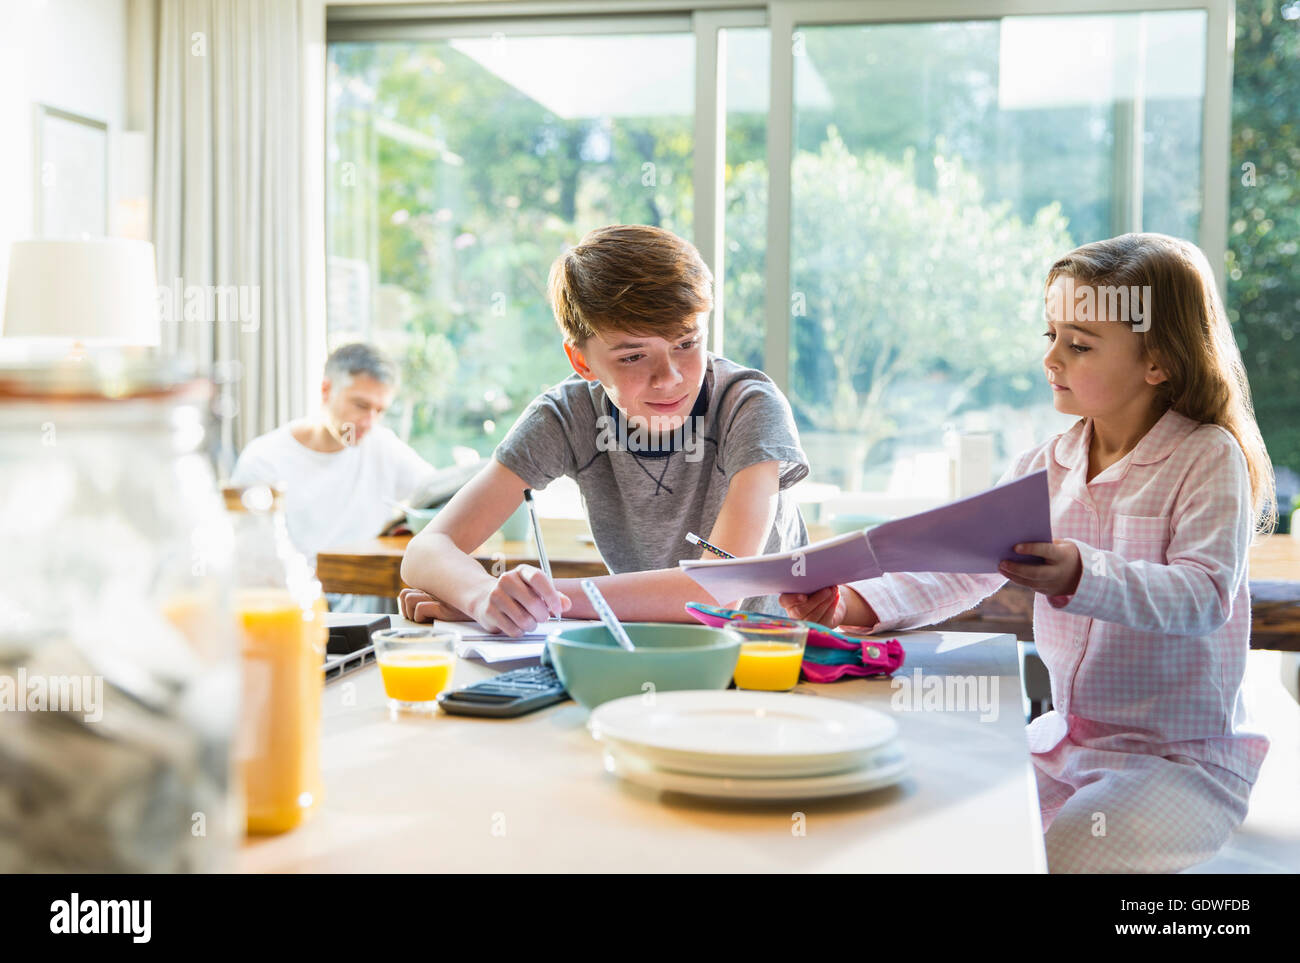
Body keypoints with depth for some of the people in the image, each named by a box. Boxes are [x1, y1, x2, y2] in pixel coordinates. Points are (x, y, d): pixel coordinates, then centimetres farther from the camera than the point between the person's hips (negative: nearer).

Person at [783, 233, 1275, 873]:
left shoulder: (1207, 458, -11)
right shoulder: (1044, 467, 6)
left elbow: (1204, 596, -24)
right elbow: (963, 567, 0)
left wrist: (1081, 576, -42)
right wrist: (856, 604, -16)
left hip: (1187, 756, -6)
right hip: (1064, 740, 6)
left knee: (1060, 858, -26)